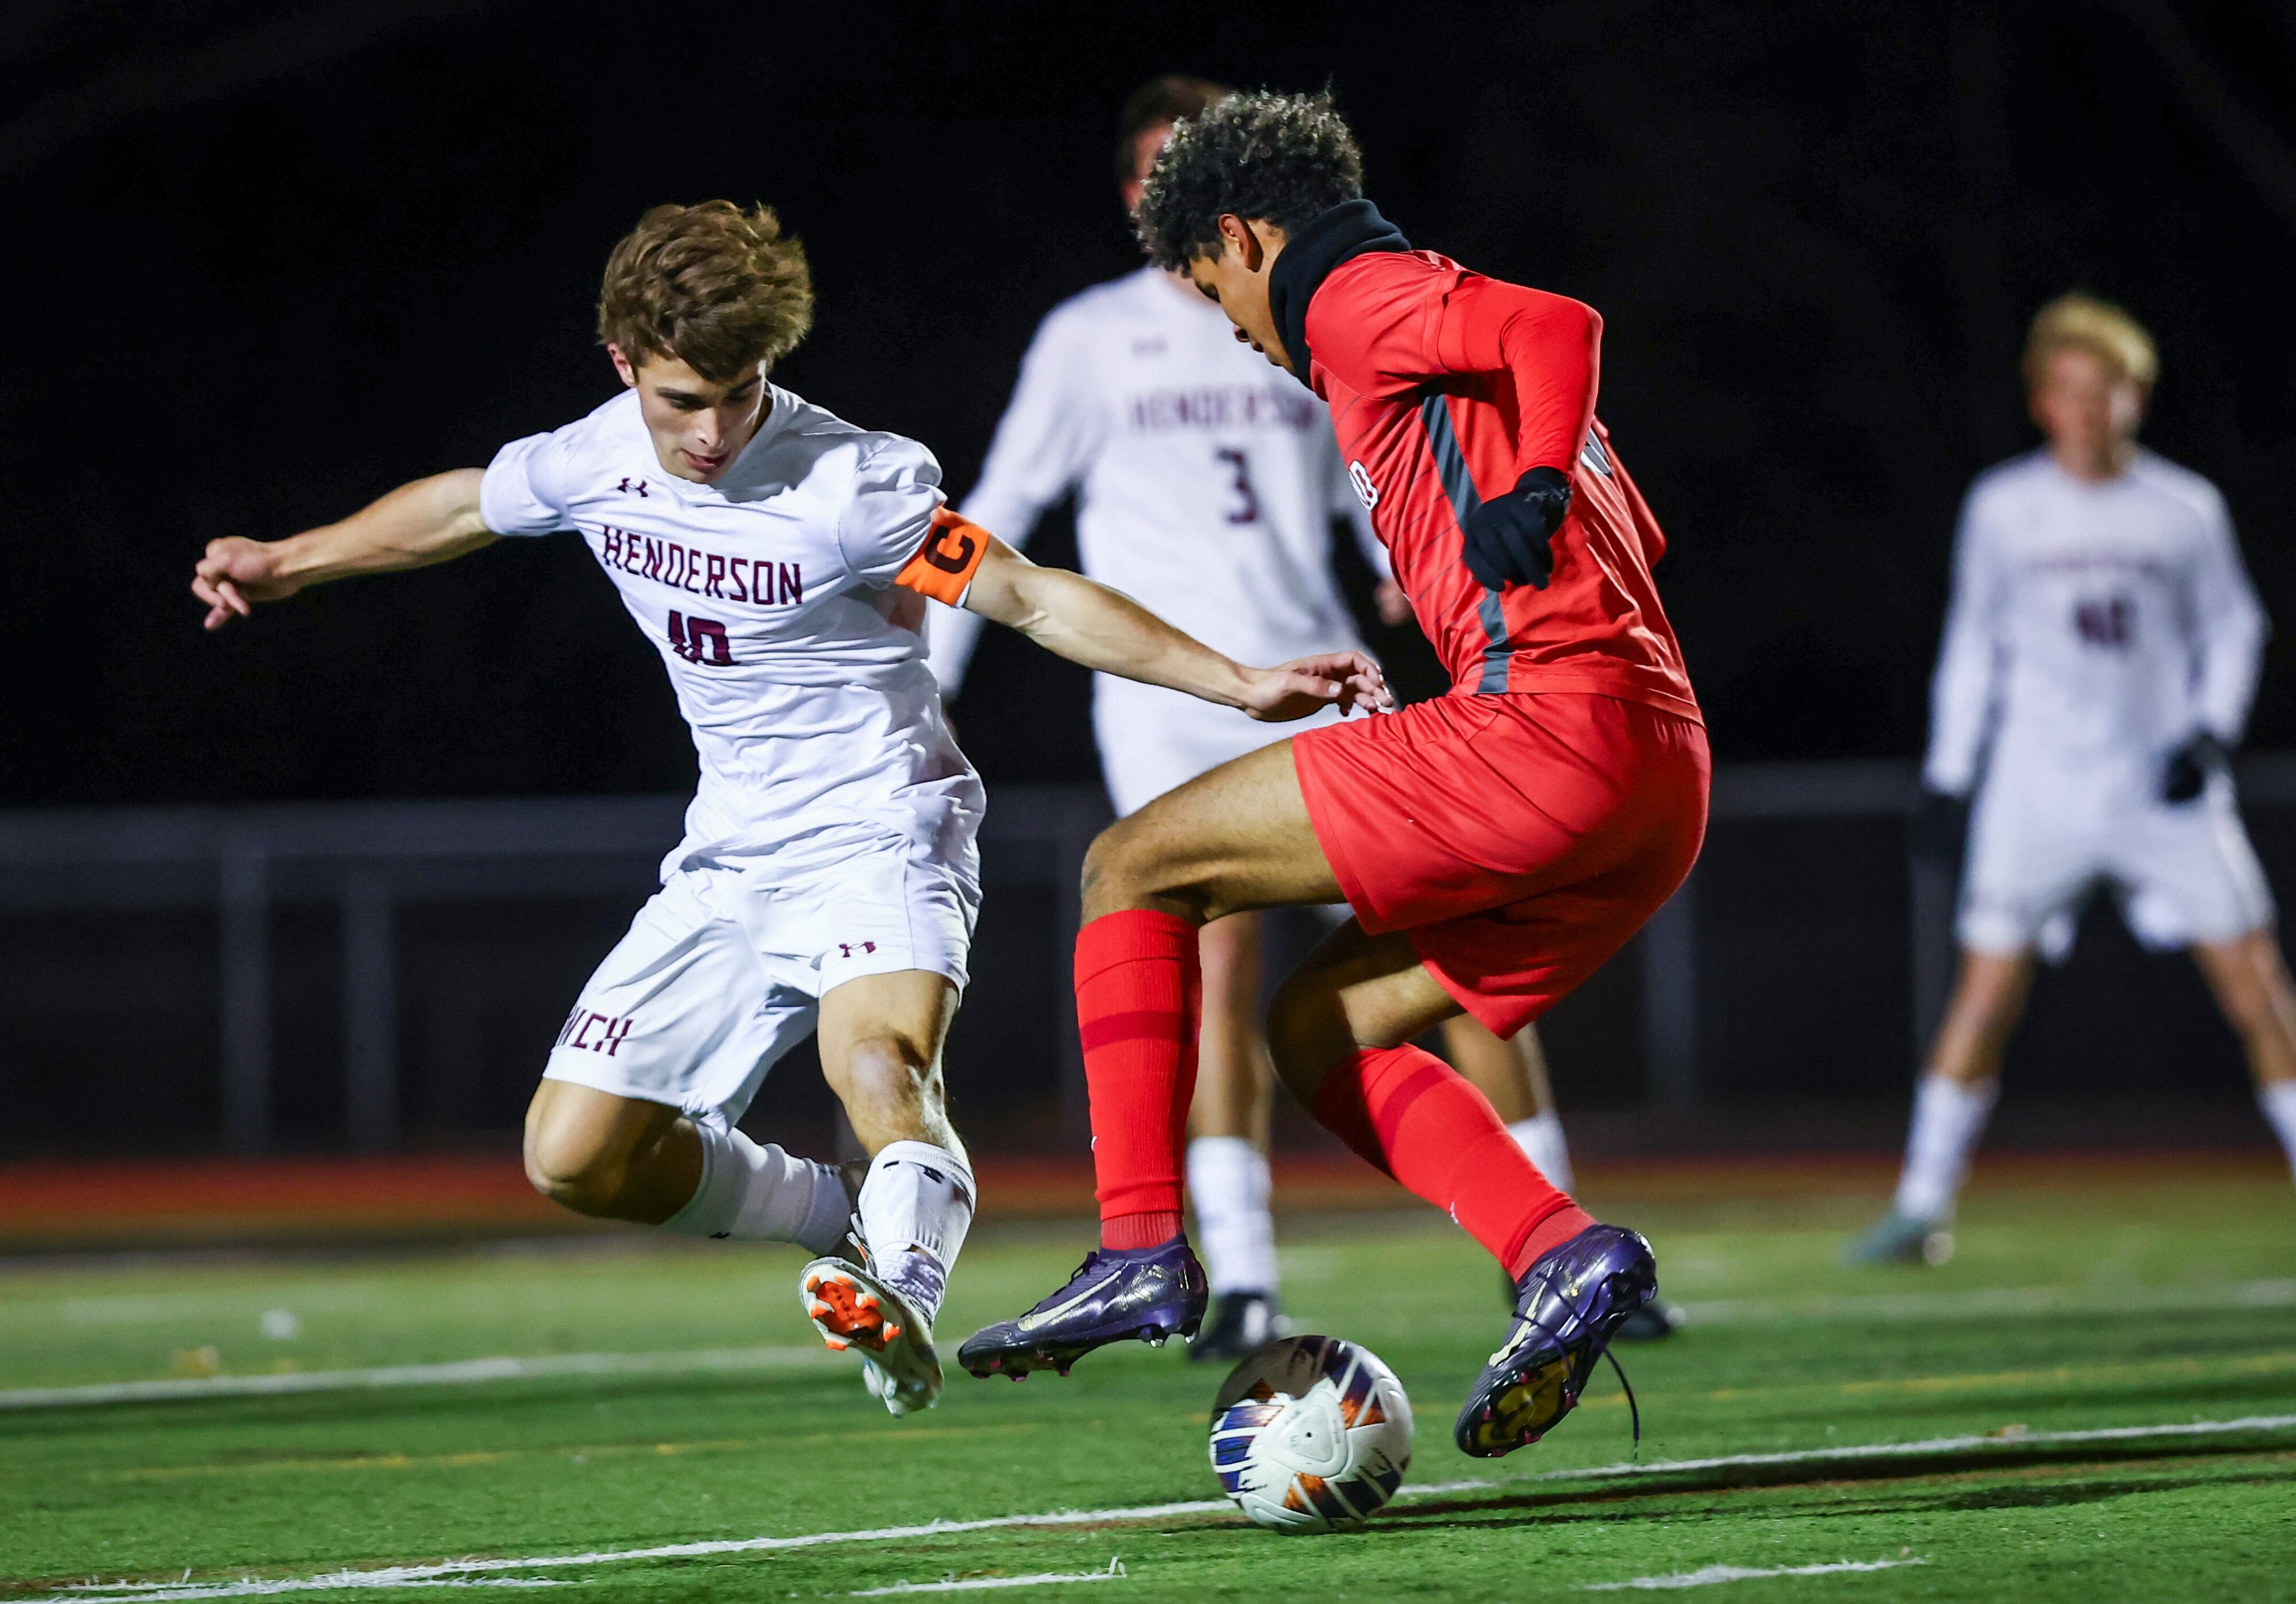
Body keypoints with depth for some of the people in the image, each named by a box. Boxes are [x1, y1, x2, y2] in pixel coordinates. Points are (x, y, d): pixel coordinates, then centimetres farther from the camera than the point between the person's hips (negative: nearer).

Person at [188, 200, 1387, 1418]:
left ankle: (902, 1288, -51)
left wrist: (1238, 685, -22)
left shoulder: (848, 486, -20)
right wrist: (288, 564, 32)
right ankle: (849, 1220, 16)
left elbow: (1037, 599, -16)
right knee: (573, 1159, 1)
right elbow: (467, 505, 20)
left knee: (877, 1059, -38)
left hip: (878, 831, -7)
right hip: (730, 853, 7)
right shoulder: (596, 460, -2)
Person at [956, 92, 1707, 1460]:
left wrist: (1532, 489, -25)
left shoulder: (1353, 298, 2)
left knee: (1135, 868, 0)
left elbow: (1564, 326, -16)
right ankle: (1563, 1255, -2)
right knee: (1319, 1025, 17)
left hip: (1548, 729, -9)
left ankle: (1140, 1251, -9)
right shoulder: (1465, 335, 30)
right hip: (1665, 783, 9)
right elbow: (1641, 539, 32)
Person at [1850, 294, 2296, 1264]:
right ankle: (1922, 1208, 4)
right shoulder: (2003, 510, 2)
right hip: (2038, 789, 0)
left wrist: (2210, 732, -3)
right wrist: (1948, 776, 9)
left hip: (2165, 788, 0)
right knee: (1986, 992, -5)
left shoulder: (2185, 510, 2)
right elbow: (1975, 643, 11)